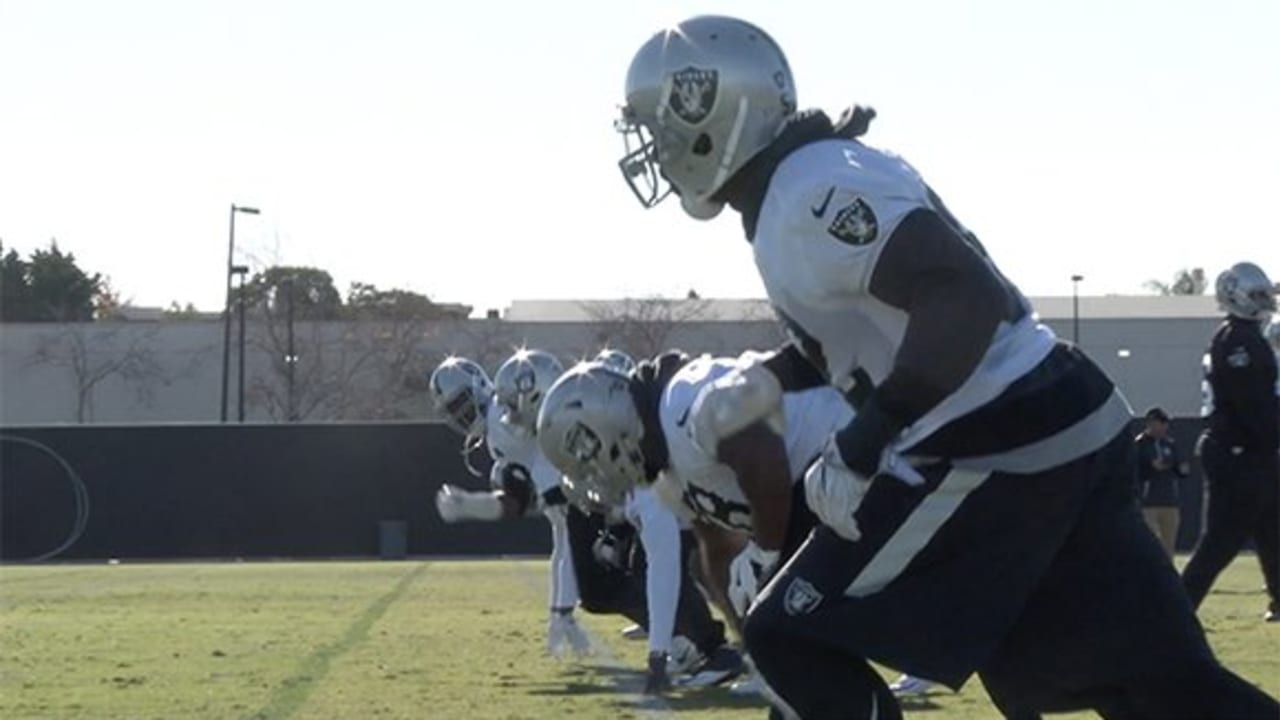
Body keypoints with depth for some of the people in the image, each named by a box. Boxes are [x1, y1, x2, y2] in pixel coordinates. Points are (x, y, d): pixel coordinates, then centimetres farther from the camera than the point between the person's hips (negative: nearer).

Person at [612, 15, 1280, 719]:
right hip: (1064, 433, 10)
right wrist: (767, 382, 21)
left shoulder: (808, 196, -15)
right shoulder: (815, 175, 16)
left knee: (793, 639, 0)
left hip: (995, 453, -10)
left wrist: (855, 452, -22)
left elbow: (964, 301, -25)